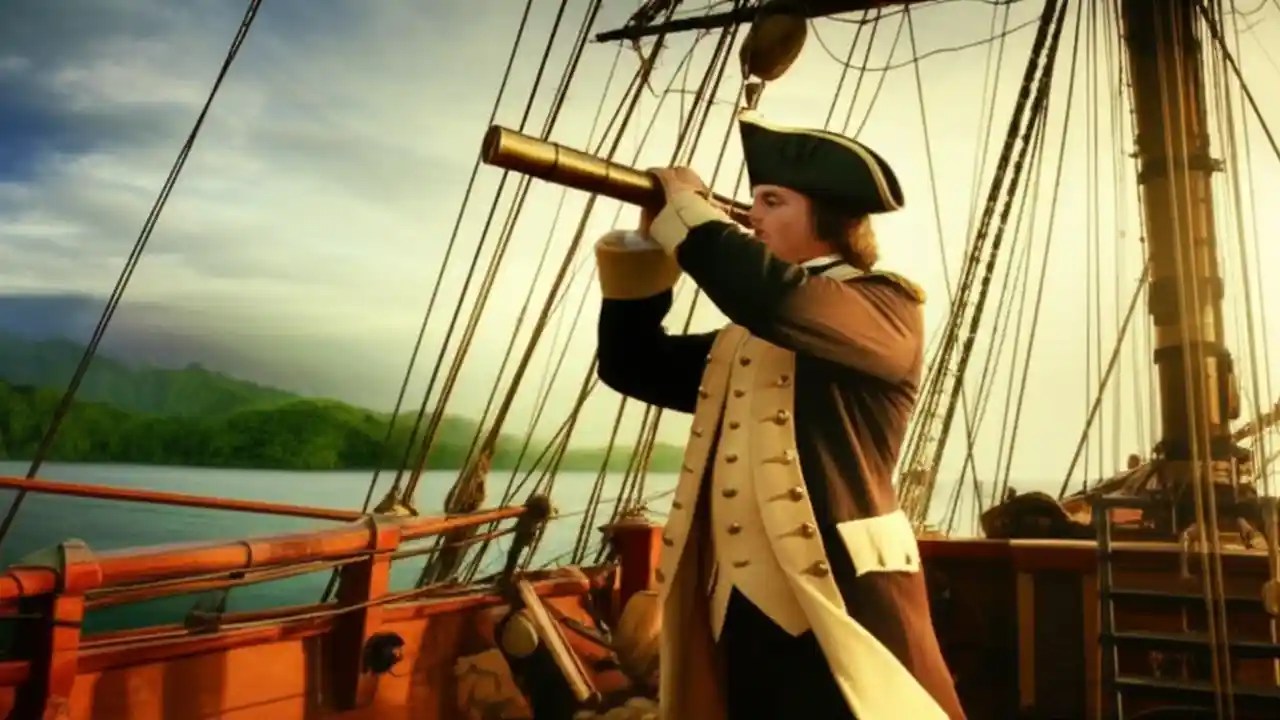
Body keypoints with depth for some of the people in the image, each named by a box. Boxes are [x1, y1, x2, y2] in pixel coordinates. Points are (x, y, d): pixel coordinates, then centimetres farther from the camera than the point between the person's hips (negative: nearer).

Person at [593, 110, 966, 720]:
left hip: (835, 607, -7)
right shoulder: (741, 338, 19)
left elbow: (774, 296, -23)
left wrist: (689, 210, -8)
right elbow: (632, 364, 18)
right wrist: (648, 247, 8)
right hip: (738, 610, 7)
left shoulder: (887, 307, -4)